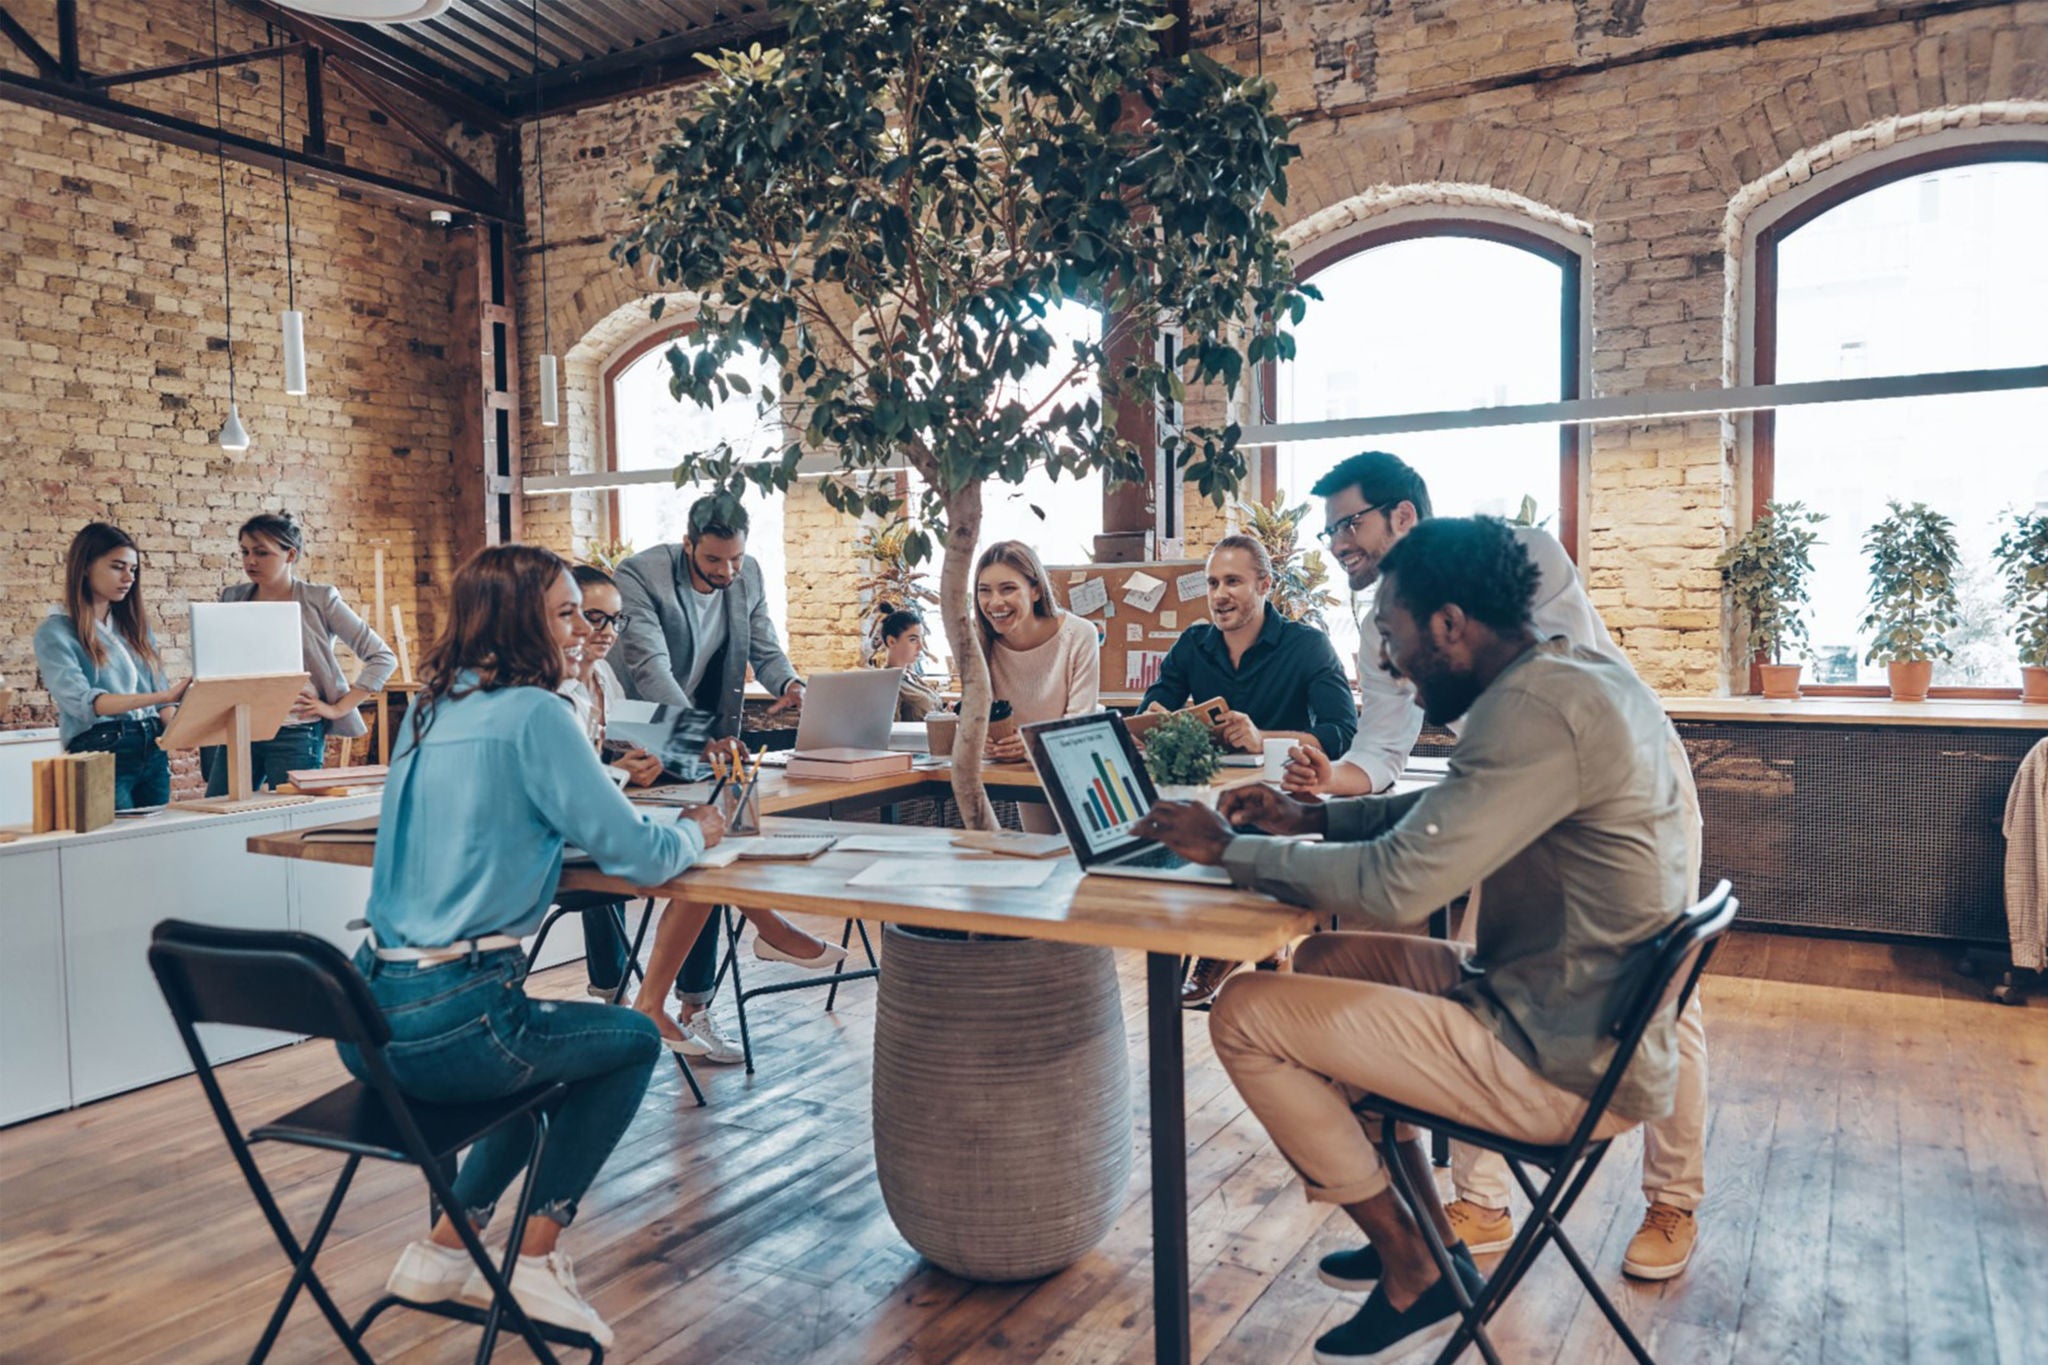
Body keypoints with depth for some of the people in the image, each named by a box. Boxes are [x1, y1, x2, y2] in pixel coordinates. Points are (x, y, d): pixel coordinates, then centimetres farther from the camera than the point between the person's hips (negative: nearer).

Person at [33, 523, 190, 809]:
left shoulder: (134, 624, 15)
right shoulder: (55, 632, -4)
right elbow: (81, 701, -18)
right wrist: (161, 696, -30)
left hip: (153, 752, 6)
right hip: (102, 753, -6)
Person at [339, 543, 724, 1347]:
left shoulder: (432, 710, 11)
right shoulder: (533, 714, -14)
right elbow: (638, 858, -12)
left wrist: (602, 796, 18)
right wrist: (696, 831, 9)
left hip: (368, 1021, 8)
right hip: (448, 1028, -8)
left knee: (556, 1046, 31)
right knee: (633, 1040, 16)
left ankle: (443, 1252, 28)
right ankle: (537, 1256, 19)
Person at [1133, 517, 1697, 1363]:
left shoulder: (1534, 712, -25)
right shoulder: (1578, 677, 6)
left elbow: (1395, 882, -27)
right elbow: (1447, 814, 20)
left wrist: (1228, 849, -14)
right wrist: (1314, 816, 11)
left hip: (1568, 1067, -10)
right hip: (1590, 1018, 10)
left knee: (1245, 1015, -10)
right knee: (1326, 960, 21)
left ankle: (1413, 1270, 9)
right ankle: (1425, 1237, 27)